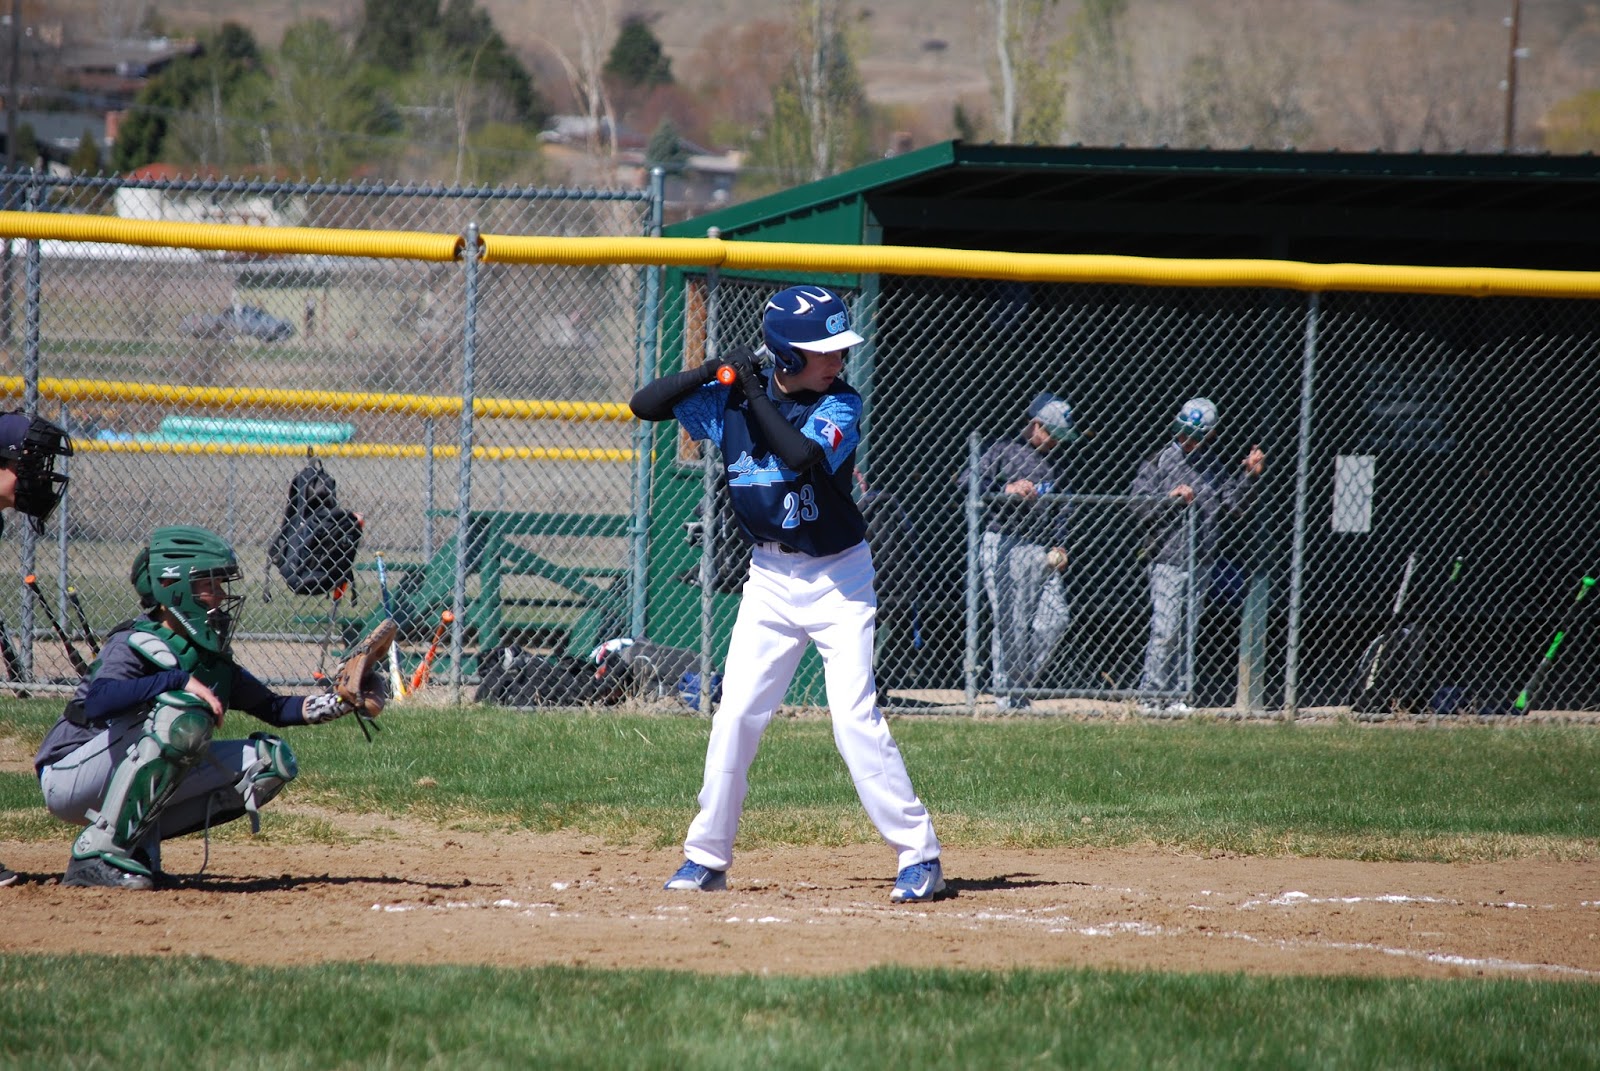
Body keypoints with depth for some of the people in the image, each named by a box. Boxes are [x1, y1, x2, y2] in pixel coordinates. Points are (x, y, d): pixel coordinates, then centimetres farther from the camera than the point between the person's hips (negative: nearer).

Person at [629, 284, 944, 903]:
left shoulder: (841, 405, -13)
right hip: (770, 578, 4)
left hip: (838, 578, -4)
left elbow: (803, 456, -32)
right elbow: (645, 405, -5)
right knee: (736, 714, 0)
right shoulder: (729, 400, -3)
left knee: (854, 718, -12)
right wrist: (714, 372, -16)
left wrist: (757, 394, -24)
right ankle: (707, 857, 11)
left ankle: (919, 855, -6)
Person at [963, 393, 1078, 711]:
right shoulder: (1003, 451, -1)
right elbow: (968, 483, -10)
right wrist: (1007, 490, -23)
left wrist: (1059, 545, 6)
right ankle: (1005, 693, 0)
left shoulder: (1056, 458, 17)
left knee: (1055, 619, -3)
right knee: (1011, 623, -8)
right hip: (1004, 545, -6)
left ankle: (1020, 685, 9)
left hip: (1042, 550, 6)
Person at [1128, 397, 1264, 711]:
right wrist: (1170, 499, -20)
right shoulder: (1159, 461, -1)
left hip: (1201, 563, 5)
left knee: (1186, 633, 7)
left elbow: (1235, 508, 11)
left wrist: (1249, 476, 0)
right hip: (1166, 559, -5)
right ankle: (1151, 694, -10)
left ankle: (1170, 696, 12)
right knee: (1165, 630, -12)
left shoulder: (1213, 466, 11)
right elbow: (1139, 503, -6)